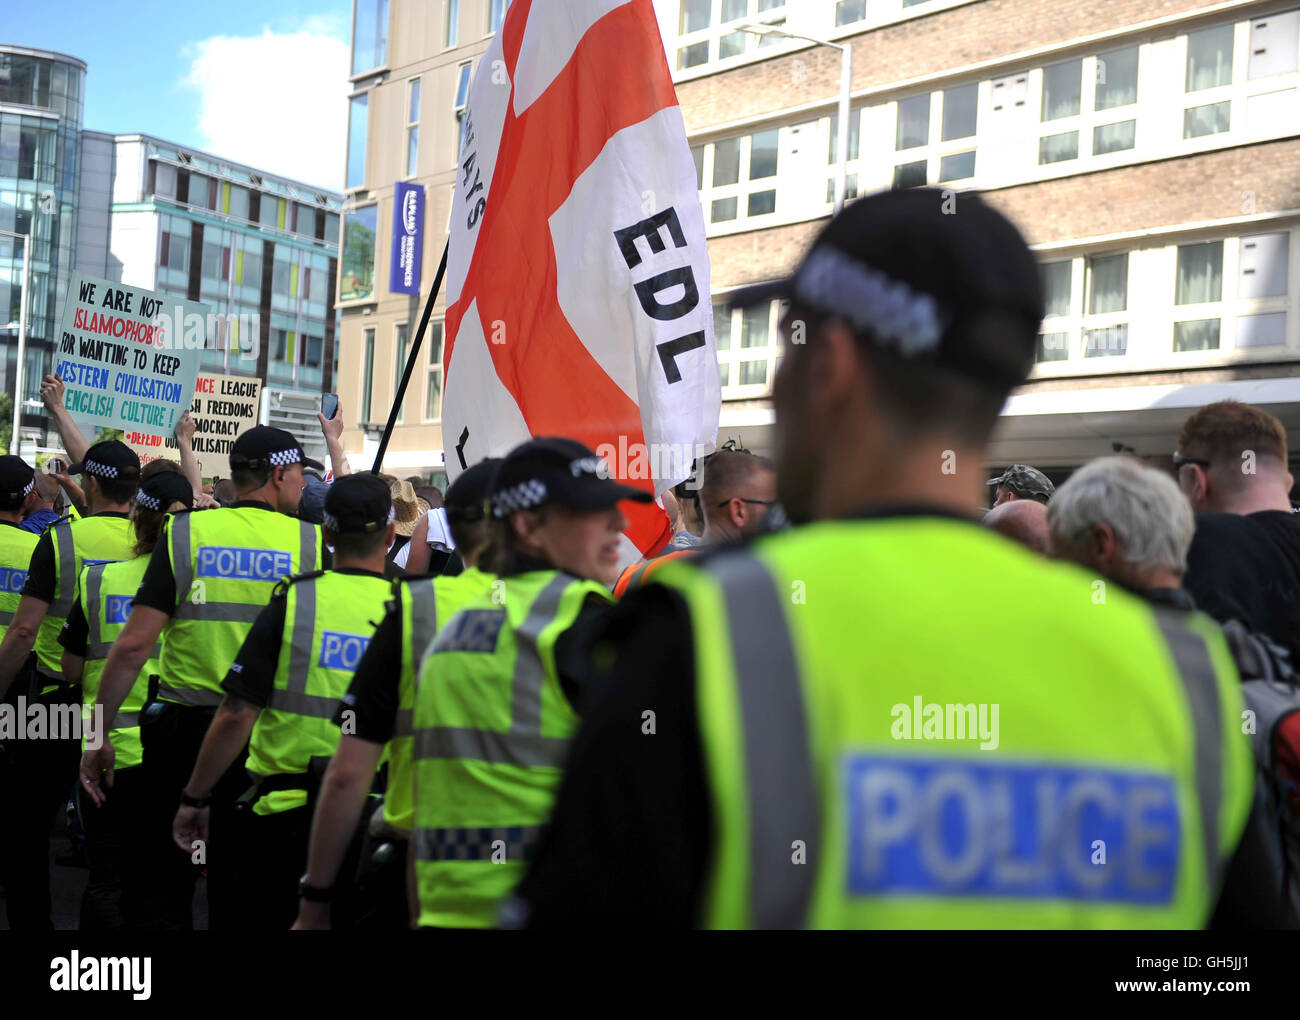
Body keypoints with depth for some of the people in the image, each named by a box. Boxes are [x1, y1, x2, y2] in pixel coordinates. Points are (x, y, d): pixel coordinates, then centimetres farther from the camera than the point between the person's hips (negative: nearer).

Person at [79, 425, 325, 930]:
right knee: (238, 892, 14)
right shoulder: (309, 541, -3)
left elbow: (133, 644, -10)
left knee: (170, 886, 13)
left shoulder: (186, 532, -4)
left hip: (185, 726, 0)